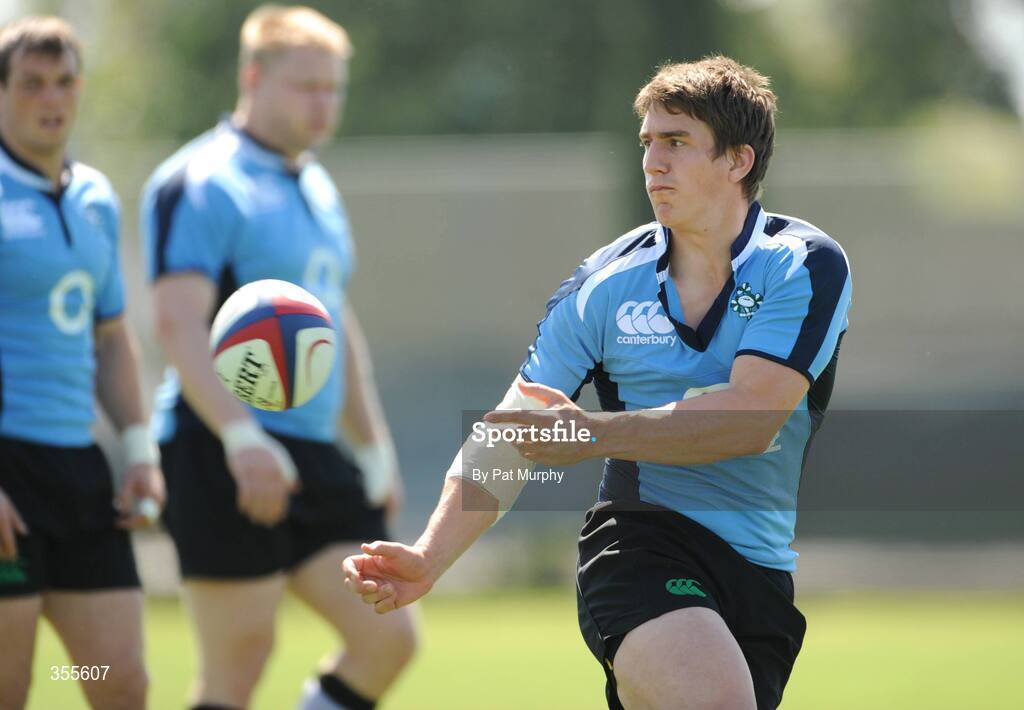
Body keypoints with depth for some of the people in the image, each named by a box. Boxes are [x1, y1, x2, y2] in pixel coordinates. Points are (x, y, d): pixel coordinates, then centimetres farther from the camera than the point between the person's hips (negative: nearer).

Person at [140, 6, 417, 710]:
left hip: (315, 459, 8)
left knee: (388, 636, -2)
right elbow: (179, 322, -20)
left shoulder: (318, 189, 20)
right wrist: (240, 435, -31)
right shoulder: (200, 183, -9)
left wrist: (377, 447, 24)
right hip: (226, 462, -8)